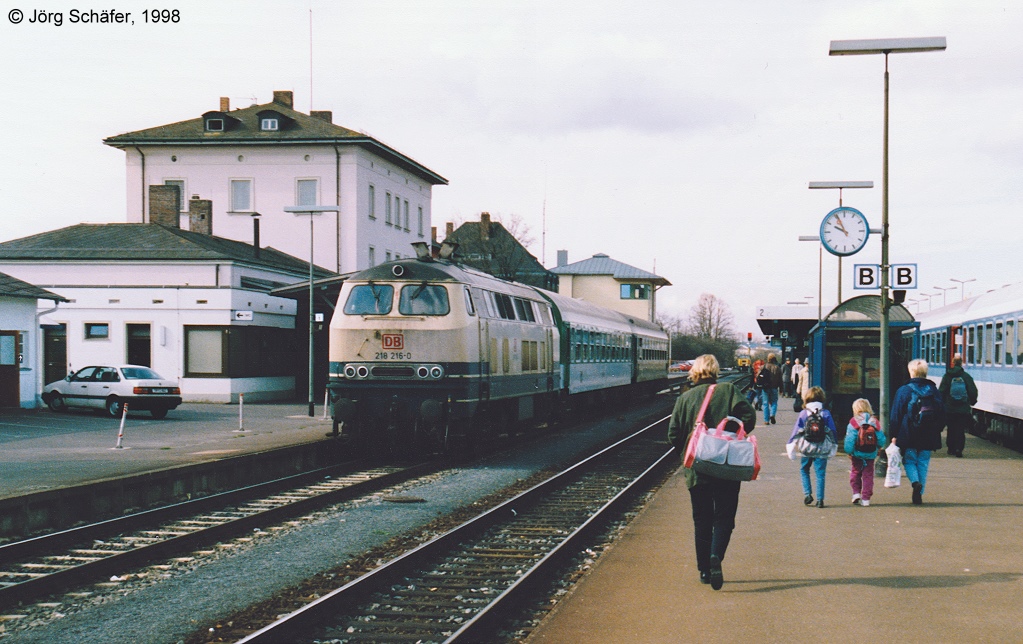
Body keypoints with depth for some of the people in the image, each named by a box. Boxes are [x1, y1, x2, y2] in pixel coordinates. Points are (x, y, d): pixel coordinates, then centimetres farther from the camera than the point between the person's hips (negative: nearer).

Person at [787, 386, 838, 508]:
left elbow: (796, 431, 1)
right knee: (820, 474, 4)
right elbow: (833, 432, 6)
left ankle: (807, 494, 5)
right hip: (822, 450, 0)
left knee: (804, 471, 18)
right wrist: (834, 447, 16)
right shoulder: (826, 414, 1)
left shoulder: (803, 413, -1)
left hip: (806, 449, 0)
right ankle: (820, 499, -1)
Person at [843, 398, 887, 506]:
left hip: (857, 454, -2)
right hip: (871, 454, 2)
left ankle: (856, 493, 9)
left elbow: (849, 439, -13)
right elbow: (881, 439, 1)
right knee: (868, 475, 7)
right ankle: (866, 498, 5)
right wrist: (878, 447, 21)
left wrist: (849, 452, -2)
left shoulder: (853, 422, -9)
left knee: (856, 472, 18)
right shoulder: (874, 422, 1)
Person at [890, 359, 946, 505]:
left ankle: (915, 482, -18)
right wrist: (937, 431, 17)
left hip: (908, 435, -3)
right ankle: (919, 494, 8)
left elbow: (896, 415, -3)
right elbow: (942, 415, 9)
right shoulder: (934, 391, 5)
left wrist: (894, 436, 2)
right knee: (923, 463, 11)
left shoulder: (903, 391, -4)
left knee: (909, 460, 10)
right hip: (929, 436, 3)